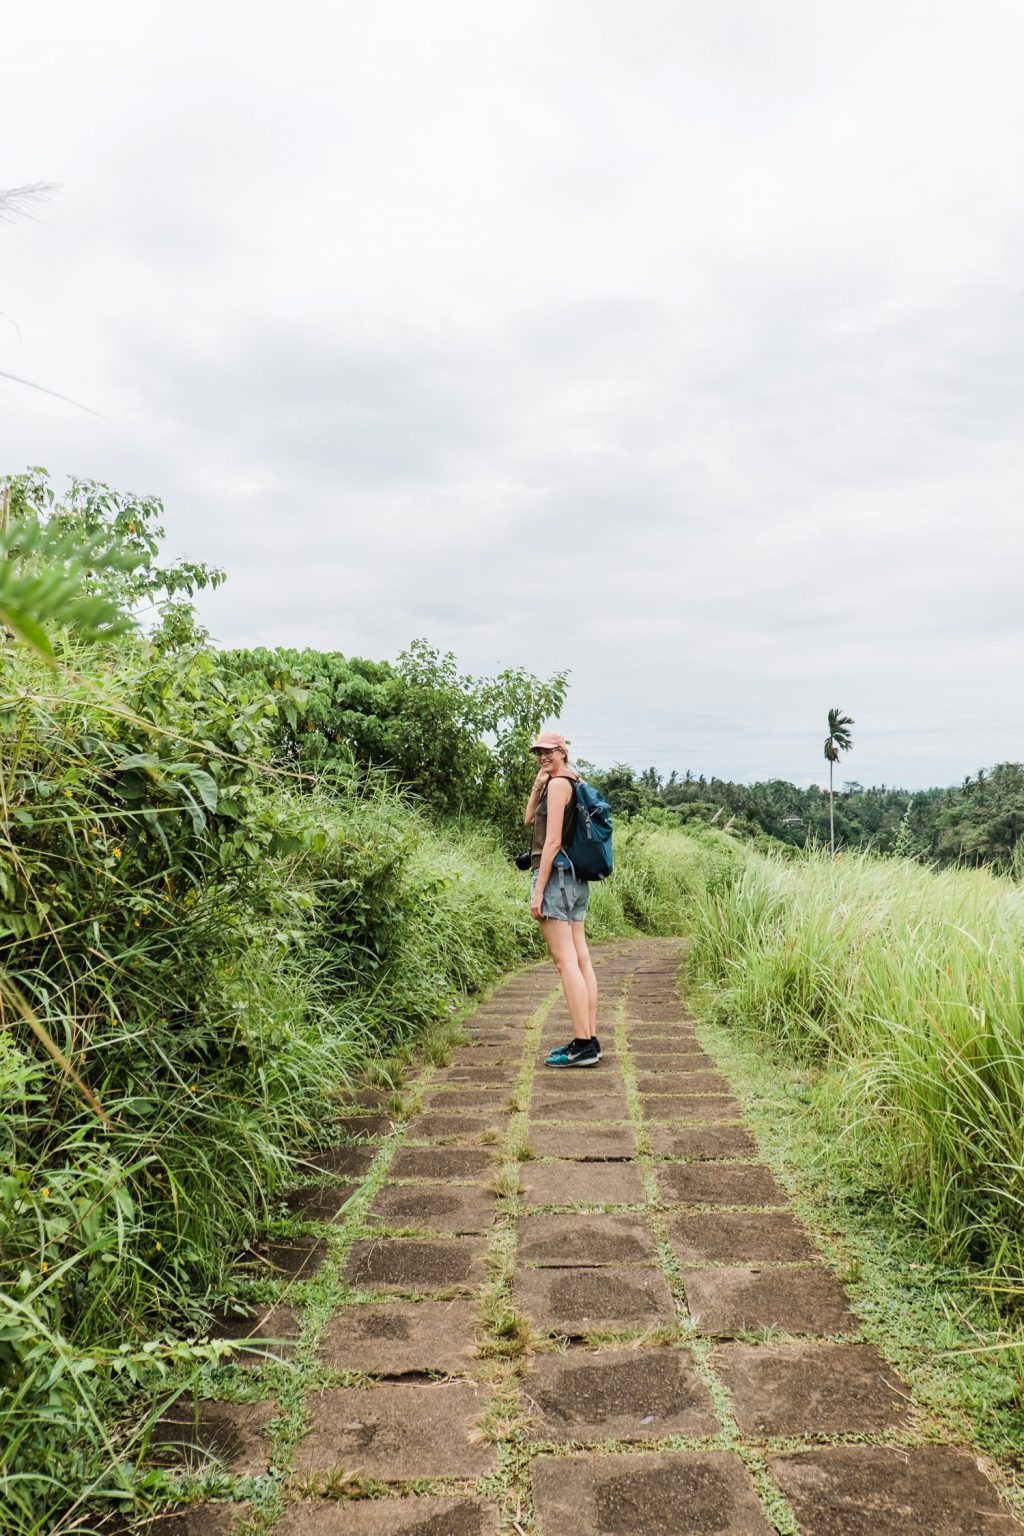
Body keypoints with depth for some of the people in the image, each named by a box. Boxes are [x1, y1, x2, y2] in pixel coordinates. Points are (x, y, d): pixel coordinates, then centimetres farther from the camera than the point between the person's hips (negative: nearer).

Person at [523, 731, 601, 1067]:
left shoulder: (559, 784, -10)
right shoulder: (574, 784, 17)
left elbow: (552, 841, -16)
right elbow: (529, 819, 18)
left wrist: (537, 891, -17)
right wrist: (537, 786, 4)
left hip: (556, 873, -10)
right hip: (577, 878, 10)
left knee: (566, 960, -10)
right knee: (581, 959, 8)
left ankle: (583, 1046, -11)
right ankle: (590, 1040, 11)